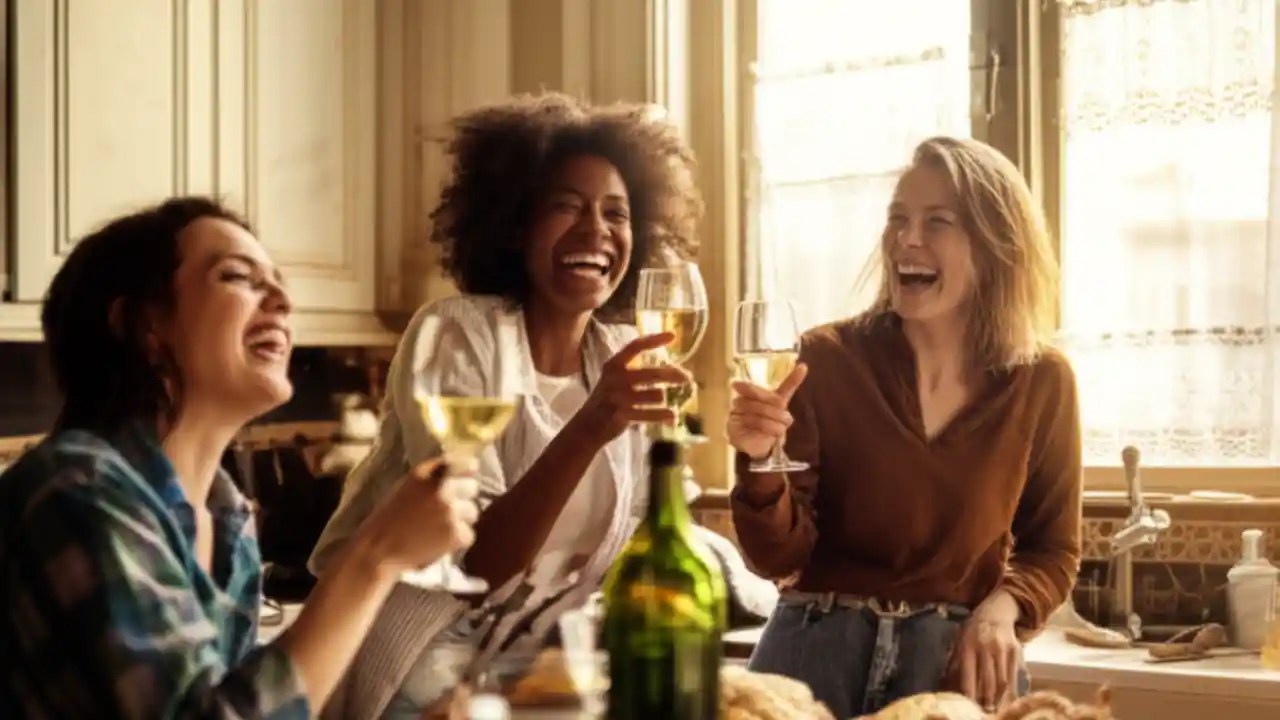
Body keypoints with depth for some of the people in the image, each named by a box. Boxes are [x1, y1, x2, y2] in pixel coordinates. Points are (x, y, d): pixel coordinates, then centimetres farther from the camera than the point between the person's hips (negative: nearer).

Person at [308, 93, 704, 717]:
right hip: (419, 663, -4)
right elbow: (478, 566, -23)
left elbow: (632, 544, 6)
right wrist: (589, 430, -34)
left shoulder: (623, 358, 1)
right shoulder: (456, 335, -16)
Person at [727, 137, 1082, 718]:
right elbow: (778, 556, -9)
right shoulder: (827, 359, -9)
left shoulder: (1040, 380, -4)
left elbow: (1052, 549, 7)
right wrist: (761, 463, -28)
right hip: (819, 648, -1)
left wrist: (1002, 608, -14)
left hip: (958, 658, 1)